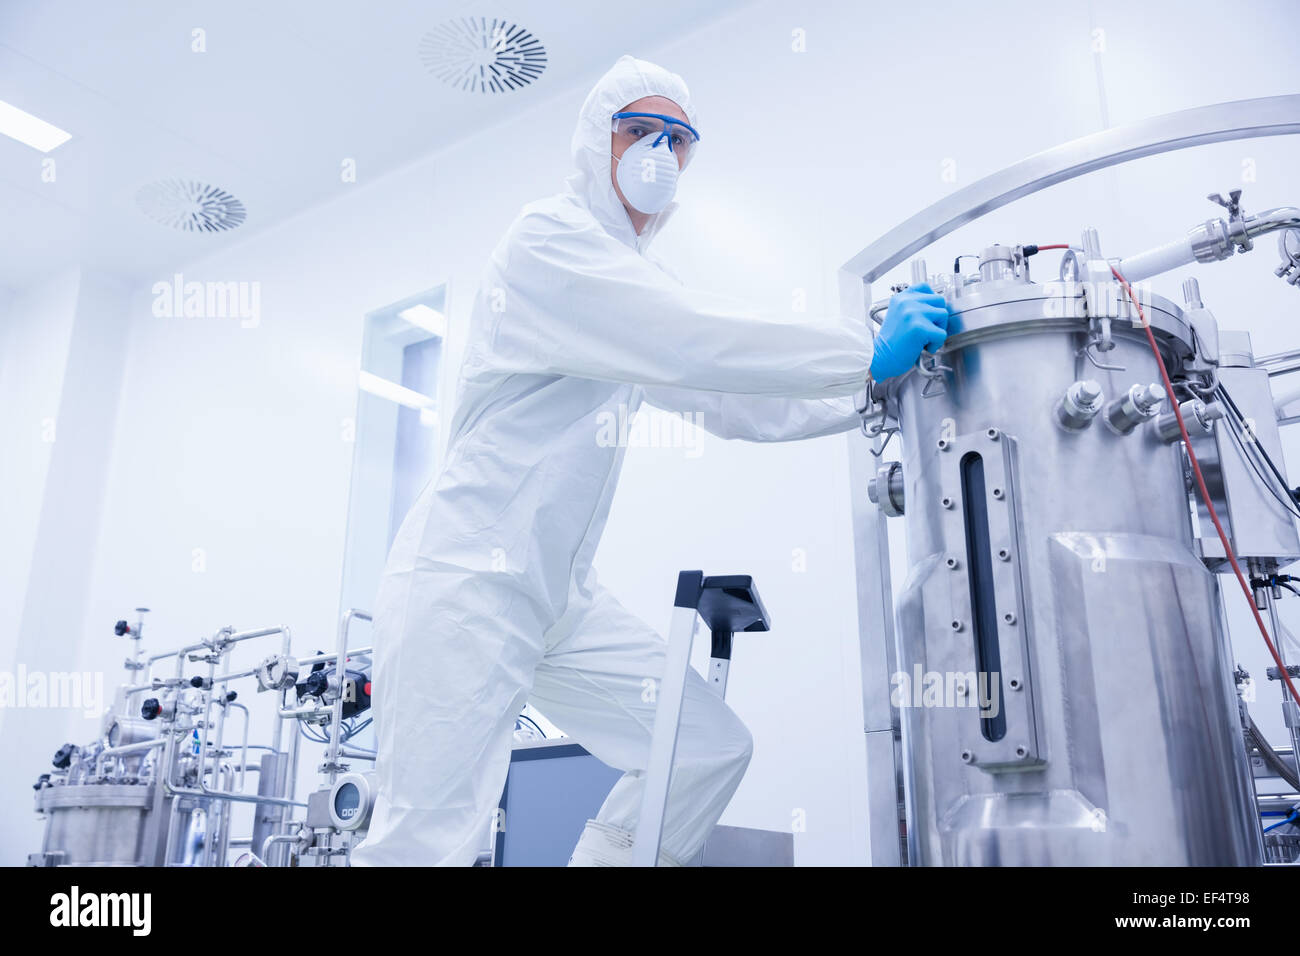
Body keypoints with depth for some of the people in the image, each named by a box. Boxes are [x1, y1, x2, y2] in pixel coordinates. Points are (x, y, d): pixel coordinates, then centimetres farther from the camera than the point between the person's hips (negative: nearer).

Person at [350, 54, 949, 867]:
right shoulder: (550, 236, -8)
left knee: (711, 750, 3)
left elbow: (731, 403, 18)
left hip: (563, 597, 9)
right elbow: (695, 344, -22)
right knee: (431, 841, -12)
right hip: (467, 579, -9)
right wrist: (868, 354, -15)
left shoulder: (637, 281, 19)